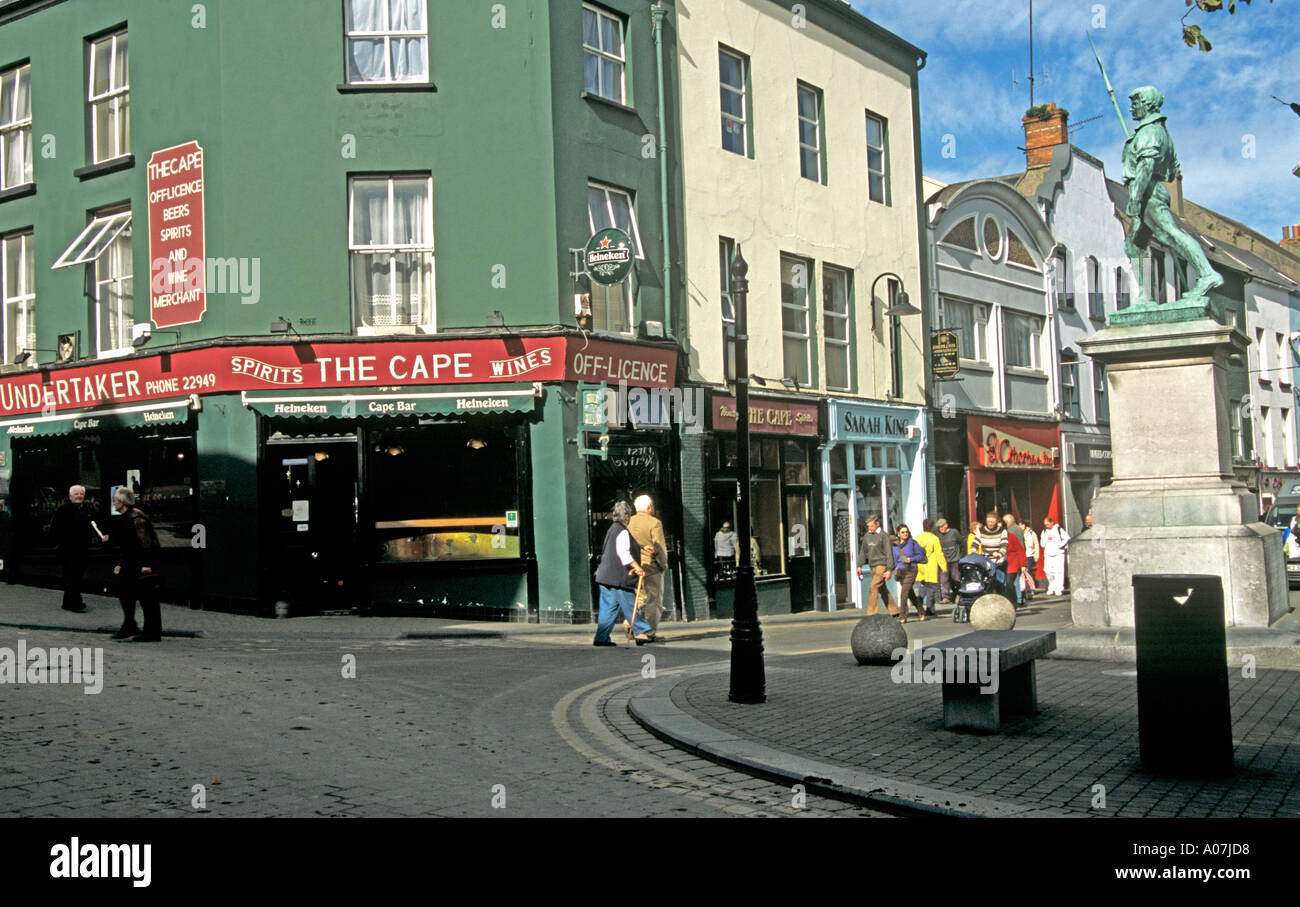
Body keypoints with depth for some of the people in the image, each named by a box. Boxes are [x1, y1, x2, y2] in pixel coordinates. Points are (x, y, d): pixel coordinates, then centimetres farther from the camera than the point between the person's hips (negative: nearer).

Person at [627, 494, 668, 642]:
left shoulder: (629, 522, 6)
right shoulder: (654, 523, -10)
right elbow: (660, 547, -12)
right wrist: (663, 565, -3)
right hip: (652, 567, -5)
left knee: (639, 599, 14)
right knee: (653, 601, 3)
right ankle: (650, 633, 3)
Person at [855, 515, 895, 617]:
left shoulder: (883, 536, -10)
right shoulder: (867, 535, 10)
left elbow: (889, 553, -12)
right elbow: (863, 551, 17)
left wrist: (890, 570, -17)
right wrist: (859, 565, 11)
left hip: (882, 565, -7)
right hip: (872, 566, 7)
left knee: (873, 588, -16)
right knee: (882, 590, 12)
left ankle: (871, 613, -17)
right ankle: (893, 611, 21)